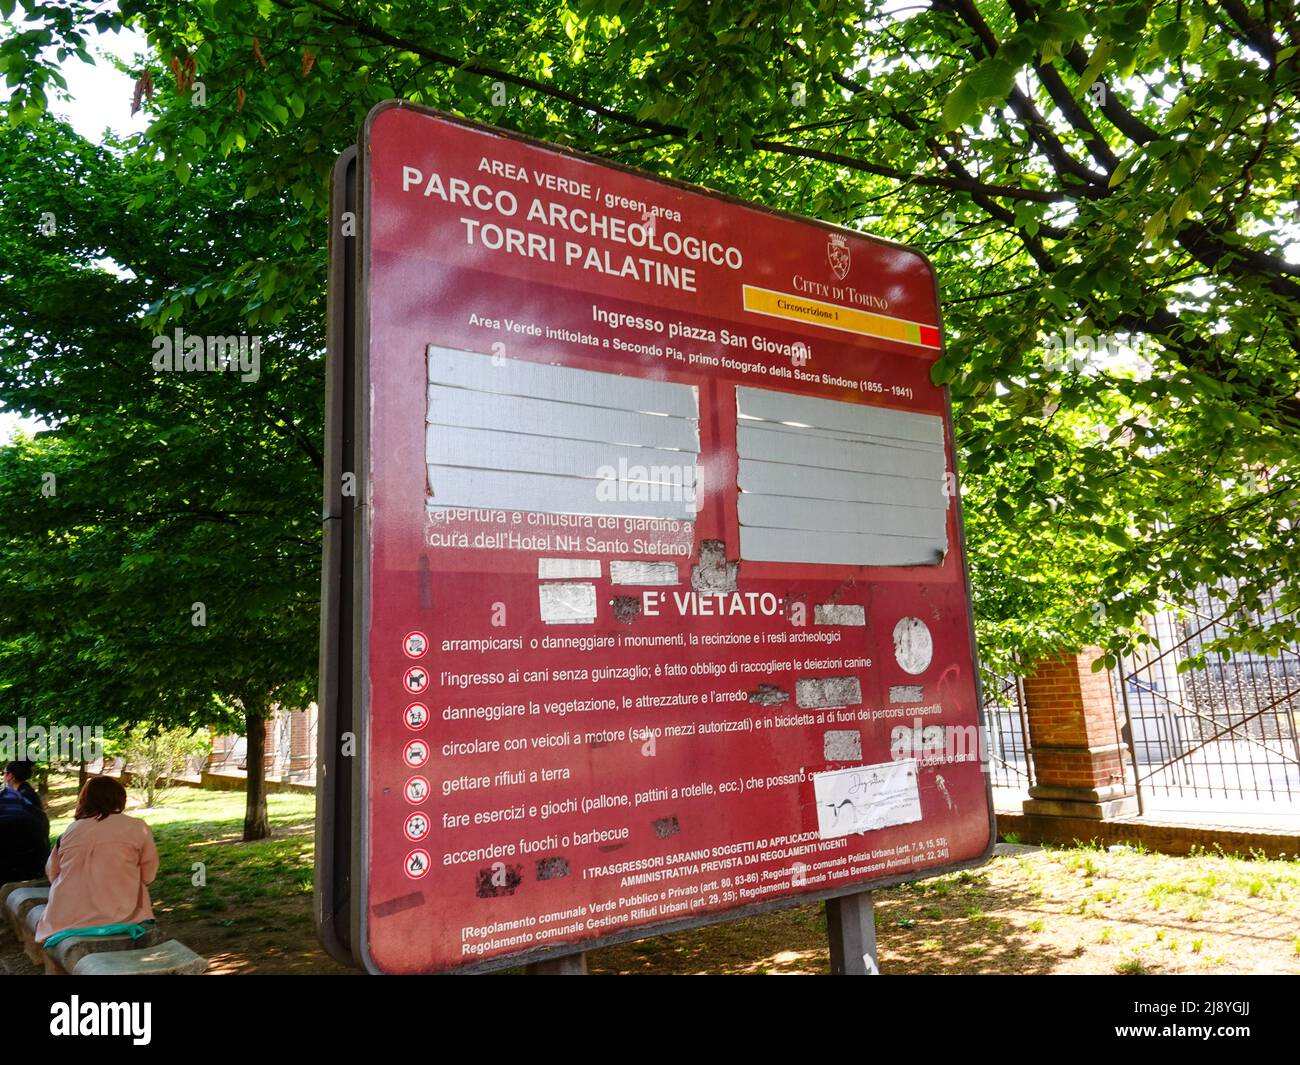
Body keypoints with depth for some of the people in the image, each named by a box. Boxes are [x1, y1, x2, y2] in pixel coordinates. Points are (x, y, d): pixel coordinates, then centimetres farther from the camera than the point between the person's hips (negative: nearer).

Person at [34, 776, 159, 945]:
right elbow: (148, 876, 1)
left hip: (67, 921, 4)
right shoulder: (137, 828, -3)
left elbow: (52, 874, 14)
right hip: (117, 916, -4)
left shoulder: (70, 831, 5)